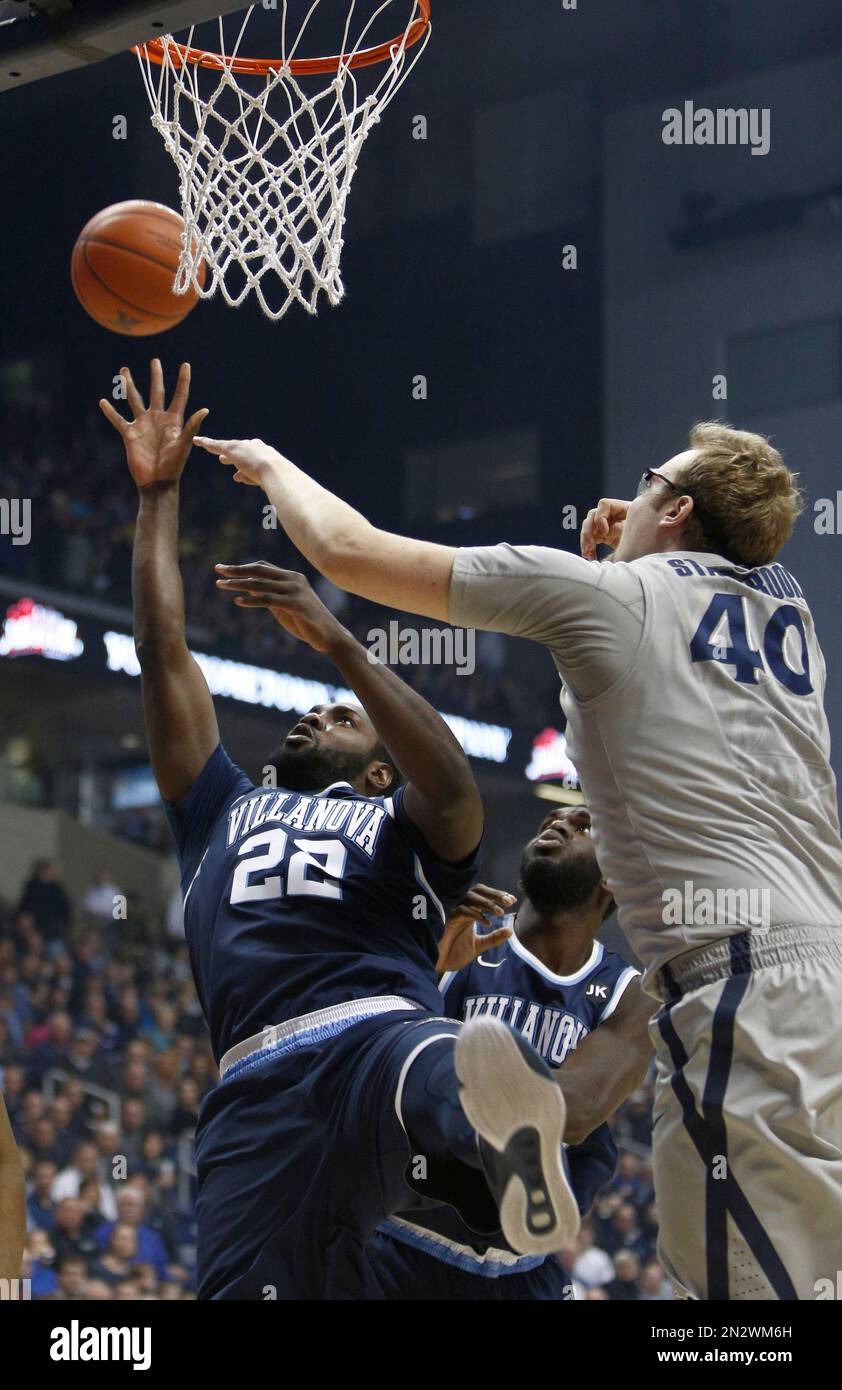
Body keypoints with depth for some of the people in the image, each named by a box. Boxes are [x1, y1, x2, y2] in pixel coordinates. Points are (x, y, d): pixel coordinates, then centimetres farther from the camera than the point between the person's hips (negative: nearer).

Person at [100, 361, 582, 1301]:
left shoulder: (402, 826, 28)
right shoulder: (223, 813, 38)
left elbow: (454, 791, 3)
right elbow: (162, 656, 34)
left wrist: (335, 643, -1)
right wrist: (157, 494, 34)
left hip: (380, 1030, -3)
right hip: (256, 1095, 3)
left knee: (420, 1061, -42)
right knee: (241, 1292, -19)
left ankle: (495, 1118, -77)